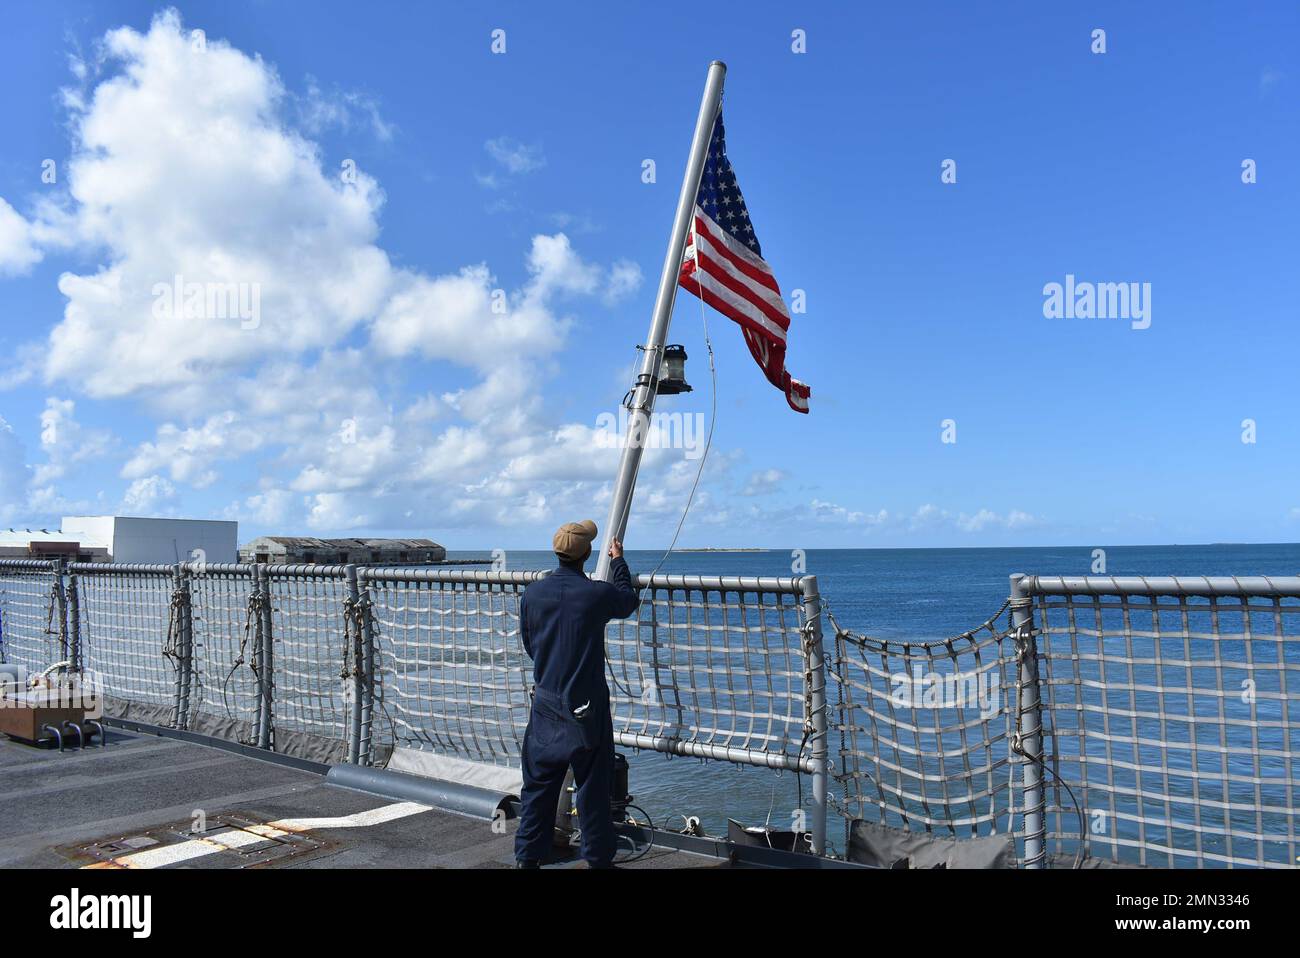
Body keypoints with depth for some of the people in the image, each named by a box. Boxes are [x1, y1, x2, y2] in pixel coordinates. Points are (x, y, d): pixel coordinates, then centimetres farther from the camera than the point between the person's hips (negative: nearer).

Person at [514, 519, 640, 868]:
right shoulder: (598, 594, -14)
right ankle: (599, 859, 17)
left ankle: (527, 857, 22)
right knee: (593, 788, 7)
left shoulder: (532, 593, -3)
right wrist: (618, 561, 24)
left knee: (539, 784, 14)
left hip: (546, 703, 4)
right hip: (586, 709, -4)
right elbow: (629, 600, 10)